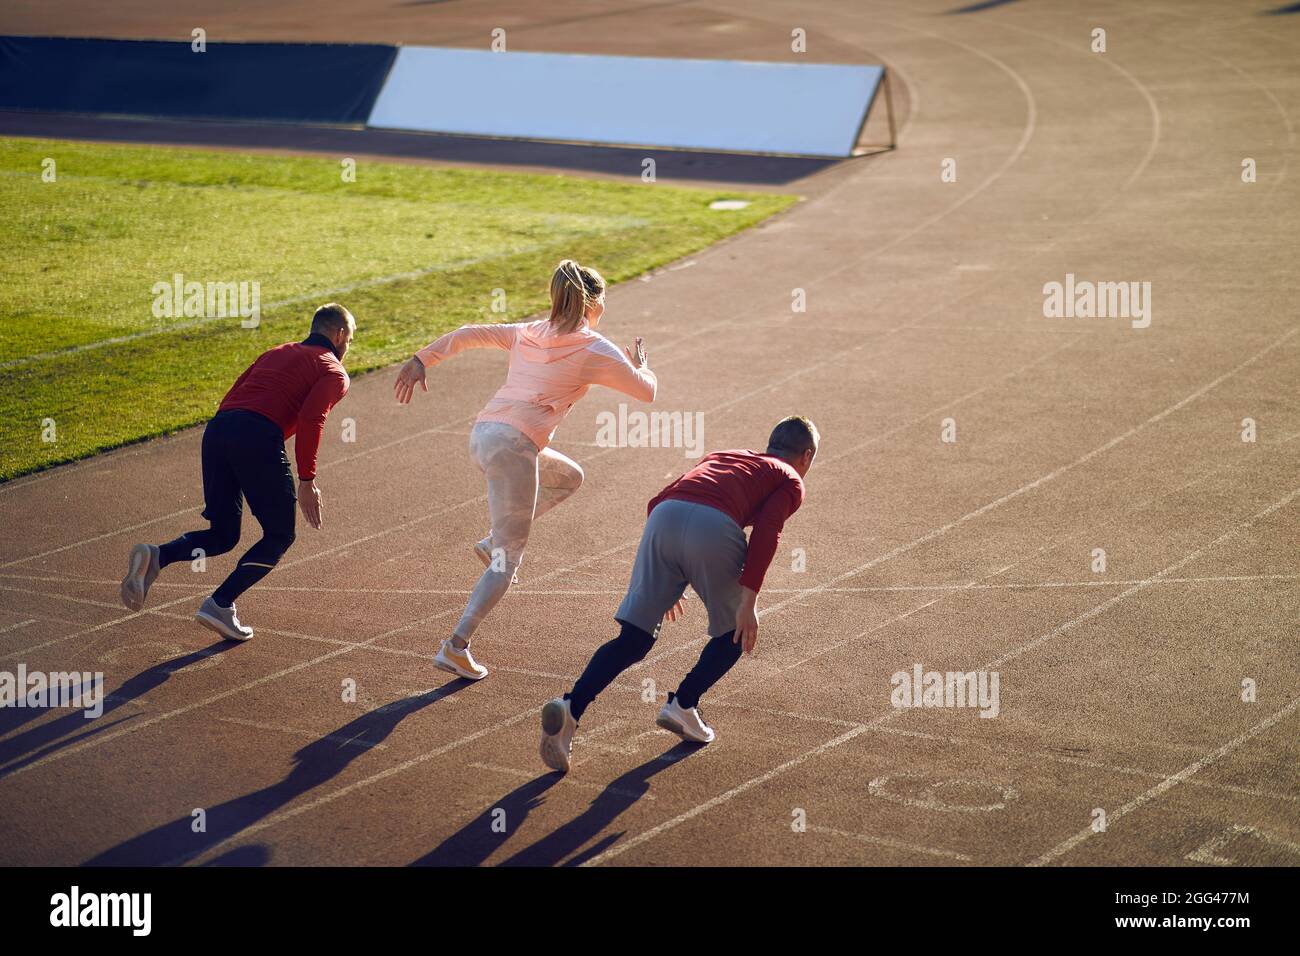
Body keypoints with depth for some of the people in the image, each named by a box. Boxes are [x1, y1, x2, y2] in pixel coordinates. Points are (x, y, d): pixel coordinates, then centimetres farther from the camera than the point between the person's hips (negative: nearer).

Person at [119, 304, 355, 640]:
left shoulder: (276, 352, 32)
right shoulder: (334, 373, 12)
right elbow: (310, 419, -7)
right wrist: (307, 481, -8)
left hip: (217, 428, 6)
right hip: (259, 438, -6)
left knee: (222, 535, 16)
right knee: (279, 536, 11)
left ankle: (155, 557, -10)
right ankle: (220, 605, -4)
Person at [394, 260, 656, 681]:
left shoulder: (527, 334, 19)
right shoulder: (595, 349, 3)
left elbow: (467, 334, 16)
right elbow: (646, 391, 12)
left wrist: (421, 361, 17)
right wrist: (639, 364, 32)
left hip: (481, 435, 8)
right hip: (513, 445, -7)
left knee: (568, 477, 30)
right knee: (507, 560, -1)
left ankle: (495, 542, 17)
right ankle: (456, 646, -9)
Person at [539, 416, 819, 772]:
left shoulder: (720, 456, 39)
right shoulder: (791, 481, 23)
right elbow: (766, 532, 2)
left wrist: (663, 587, 35)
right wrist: (748, 601, -4)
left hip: (663, 518, 4)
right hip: (714, 528, -4)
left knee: (632, 639, 7)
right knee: (737, 633, 21)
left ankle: (571, 706, -12)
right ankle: (682, 705, 11)